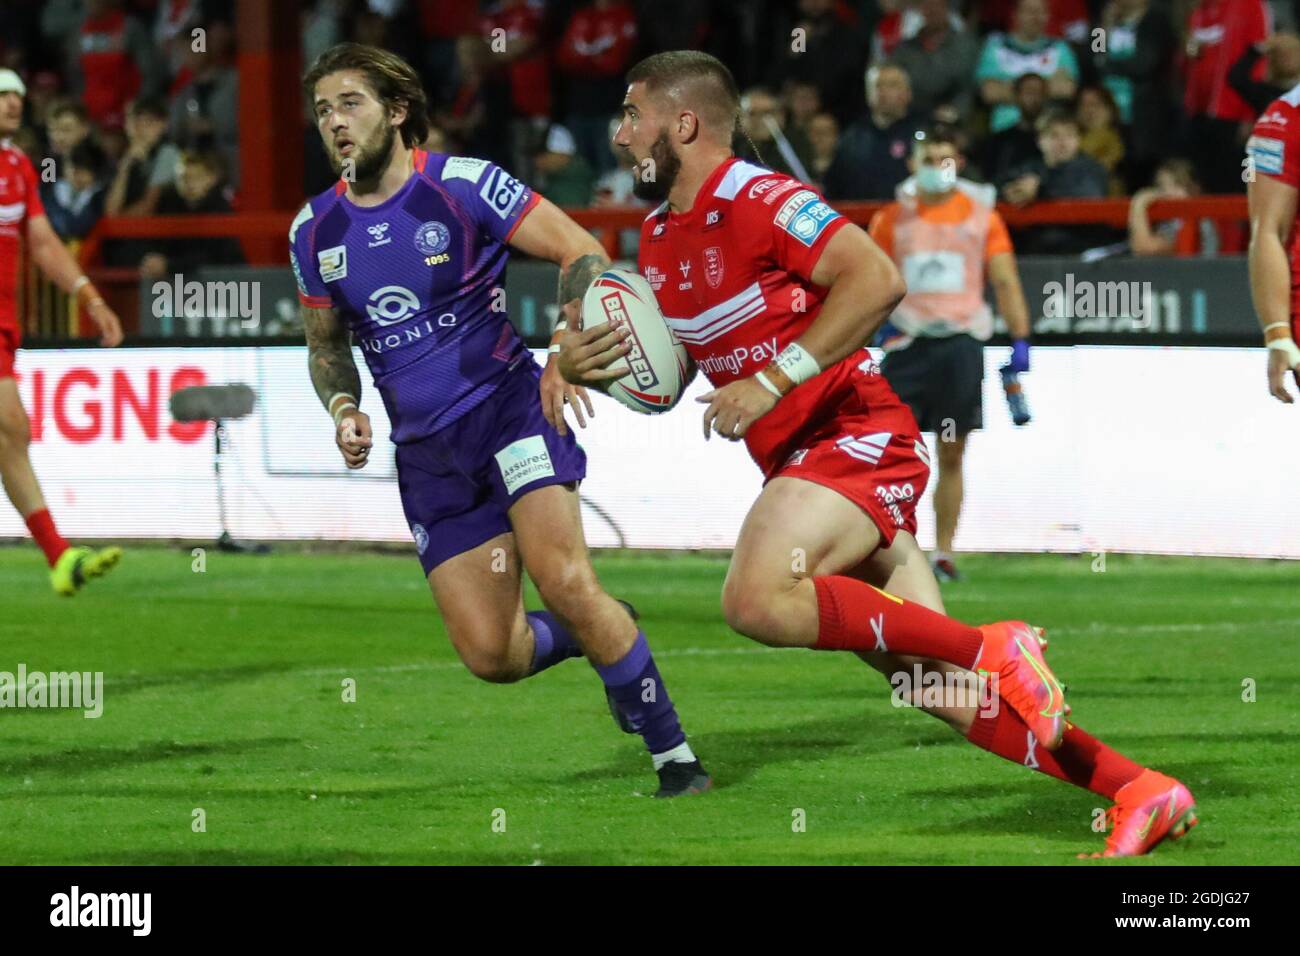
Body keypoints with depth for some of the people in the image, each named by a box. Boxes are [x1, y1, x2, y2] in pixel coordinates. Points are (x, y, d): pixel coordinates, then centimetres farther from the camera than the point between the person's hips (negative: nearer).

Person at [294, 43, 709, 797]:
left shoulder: (463, 185, -10)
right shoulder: (315, 231, 5)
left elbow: (582, 251, -7)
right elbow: (327, 343, 19)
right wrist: (343, 409, -1)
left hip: (507, 404, -5)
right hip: (425, 451, 5)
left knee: (564, 581, -26)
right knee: (492, 656, -4)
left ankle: (675, 756, -12)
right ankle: (599, 634, 30)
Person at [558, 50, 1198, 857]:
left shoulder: (757, 200, -13)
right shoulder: (660, 238, 14)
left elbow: (877, 280, -24)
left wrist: (770, 382, -24)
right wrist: (581, 360, -1)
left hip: (856, 430, -8)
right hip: (799, 458, 8)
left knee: (758, 598, -31)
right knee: (933, 684, 0)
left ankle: (993, 651, -21)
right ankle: (1139, 790, 2)